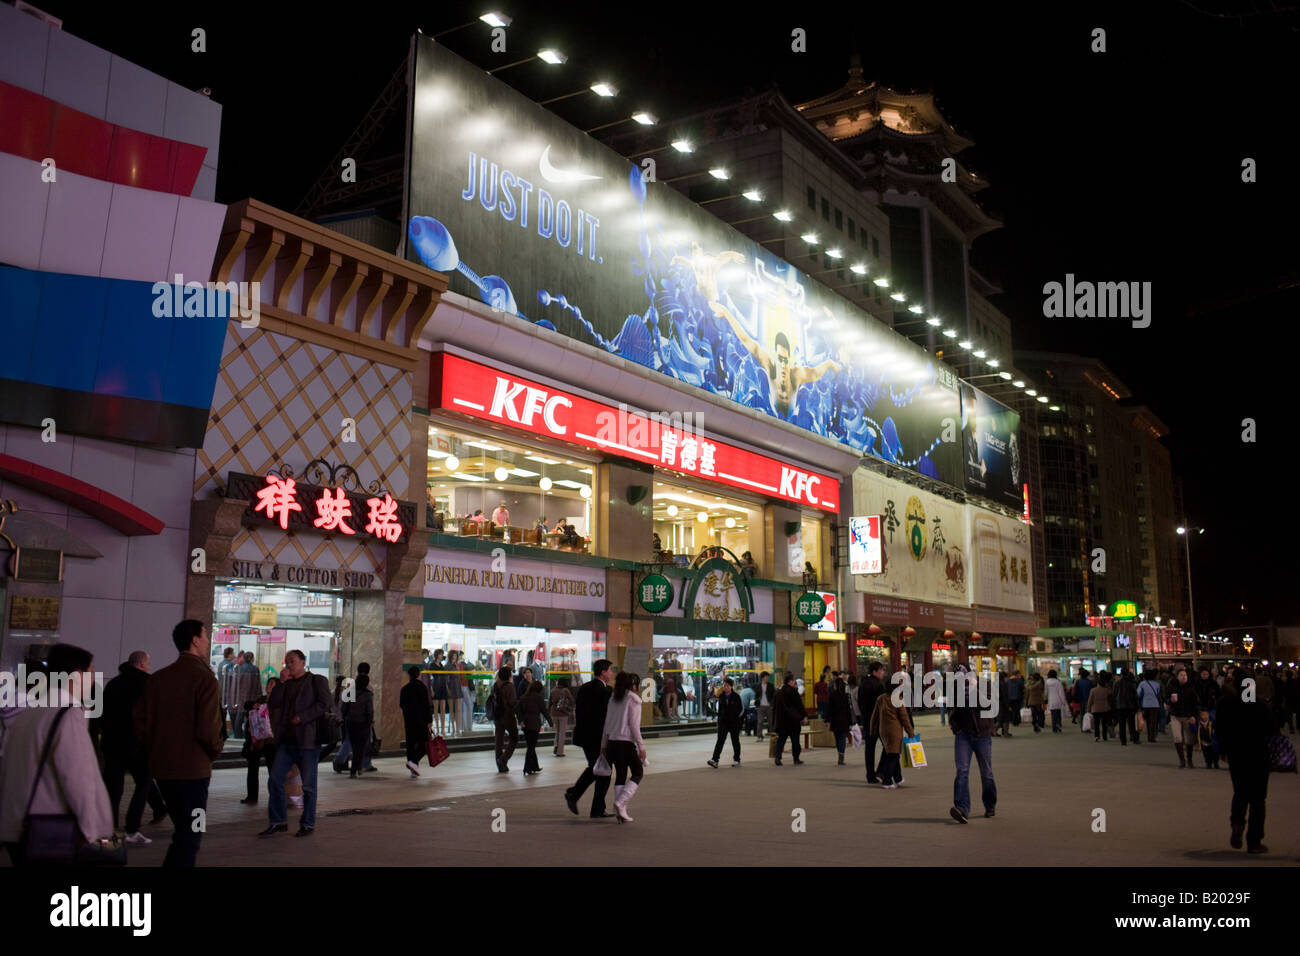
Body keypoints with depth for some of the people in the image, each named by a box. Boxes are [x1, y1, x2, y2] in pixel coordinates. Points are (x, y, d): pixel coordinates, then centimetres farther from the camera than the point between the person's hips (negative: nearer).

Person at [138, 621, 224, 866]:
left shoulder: (157, 678, 7)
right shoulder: (204, 677, -14)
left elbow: (141, 721, 7)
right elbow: (208, 728, -20)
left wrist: (155, 751, 16)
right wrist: (215, 751, -1)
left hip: (161, 767, 7)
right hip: (193, 768, -7)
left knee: (183, 830, 22)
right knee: (190, 836, 3)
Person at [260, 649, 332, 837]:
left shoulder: (317, 681, 2)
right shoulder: (286, 684, 18)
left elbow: (323, 704, -9)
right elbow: (272, 704, 5)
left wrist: (302, 717, -14)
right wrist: (282, 682, -1)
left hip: (308, 739, -5)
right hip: (286, 739, 5)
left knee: (308, 785, 1)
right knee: (275, 780, 1)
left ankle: (308, 824, 10)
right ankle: (278, 822, 11)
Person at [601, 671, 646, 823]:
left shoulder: (613, 699, 12)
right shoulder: (633, 699, -8)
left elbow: (606, 723, 13)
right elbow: (634, 725, -13)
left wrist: (603, 745, 18)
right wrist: (641, 746, -11)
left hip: (612, 742, 7)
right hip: (626, 743, -7)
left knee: (620, 776, 12)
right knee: (637, 773, 7)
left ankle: (621, 812, 11)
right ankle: (620, 803, -8)